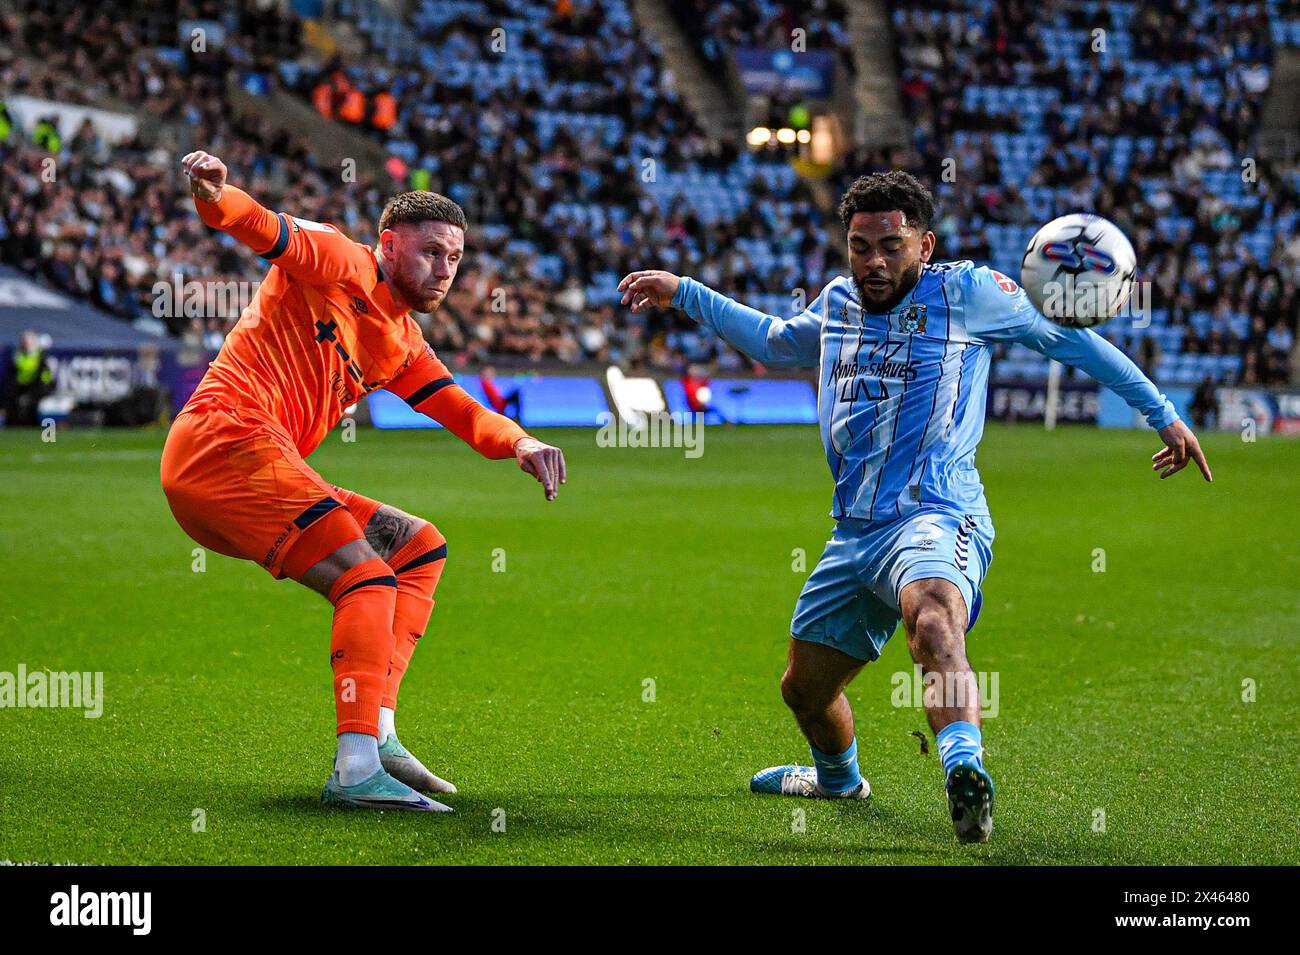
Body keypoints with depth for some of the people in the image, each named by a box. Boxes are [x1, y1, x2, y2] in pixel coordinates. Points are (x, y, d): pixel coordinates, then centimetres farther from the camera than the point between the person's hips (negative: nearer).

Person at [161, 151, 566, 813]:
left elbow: (461, 411, 16)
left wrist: (519, 443, -5)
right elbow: (267, 230, -16)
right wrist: (215, 197, -39)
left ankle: (378, 732, 4)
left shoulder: (401, 343, 23)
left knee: (419, 547, 15)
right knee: (369, 579, -19)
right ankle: (356, 770, -29)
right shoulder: (340, 264, -1)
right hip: (227, 438, -10)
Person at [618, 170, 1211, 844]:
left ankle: (965, 769, -62)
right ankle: (838, 777, 49)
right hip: (853, 532, 7)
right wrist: (683, 293, 35)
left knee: (934, 623, -39)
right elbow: (773, 343, 38)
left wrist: (1162, 415, 10)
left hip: (936, 517, -7)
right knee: (804, 687, 17)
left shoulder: (965, 291, -1)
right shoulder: (837, 303, 16)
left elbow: (1069, 336, 7)